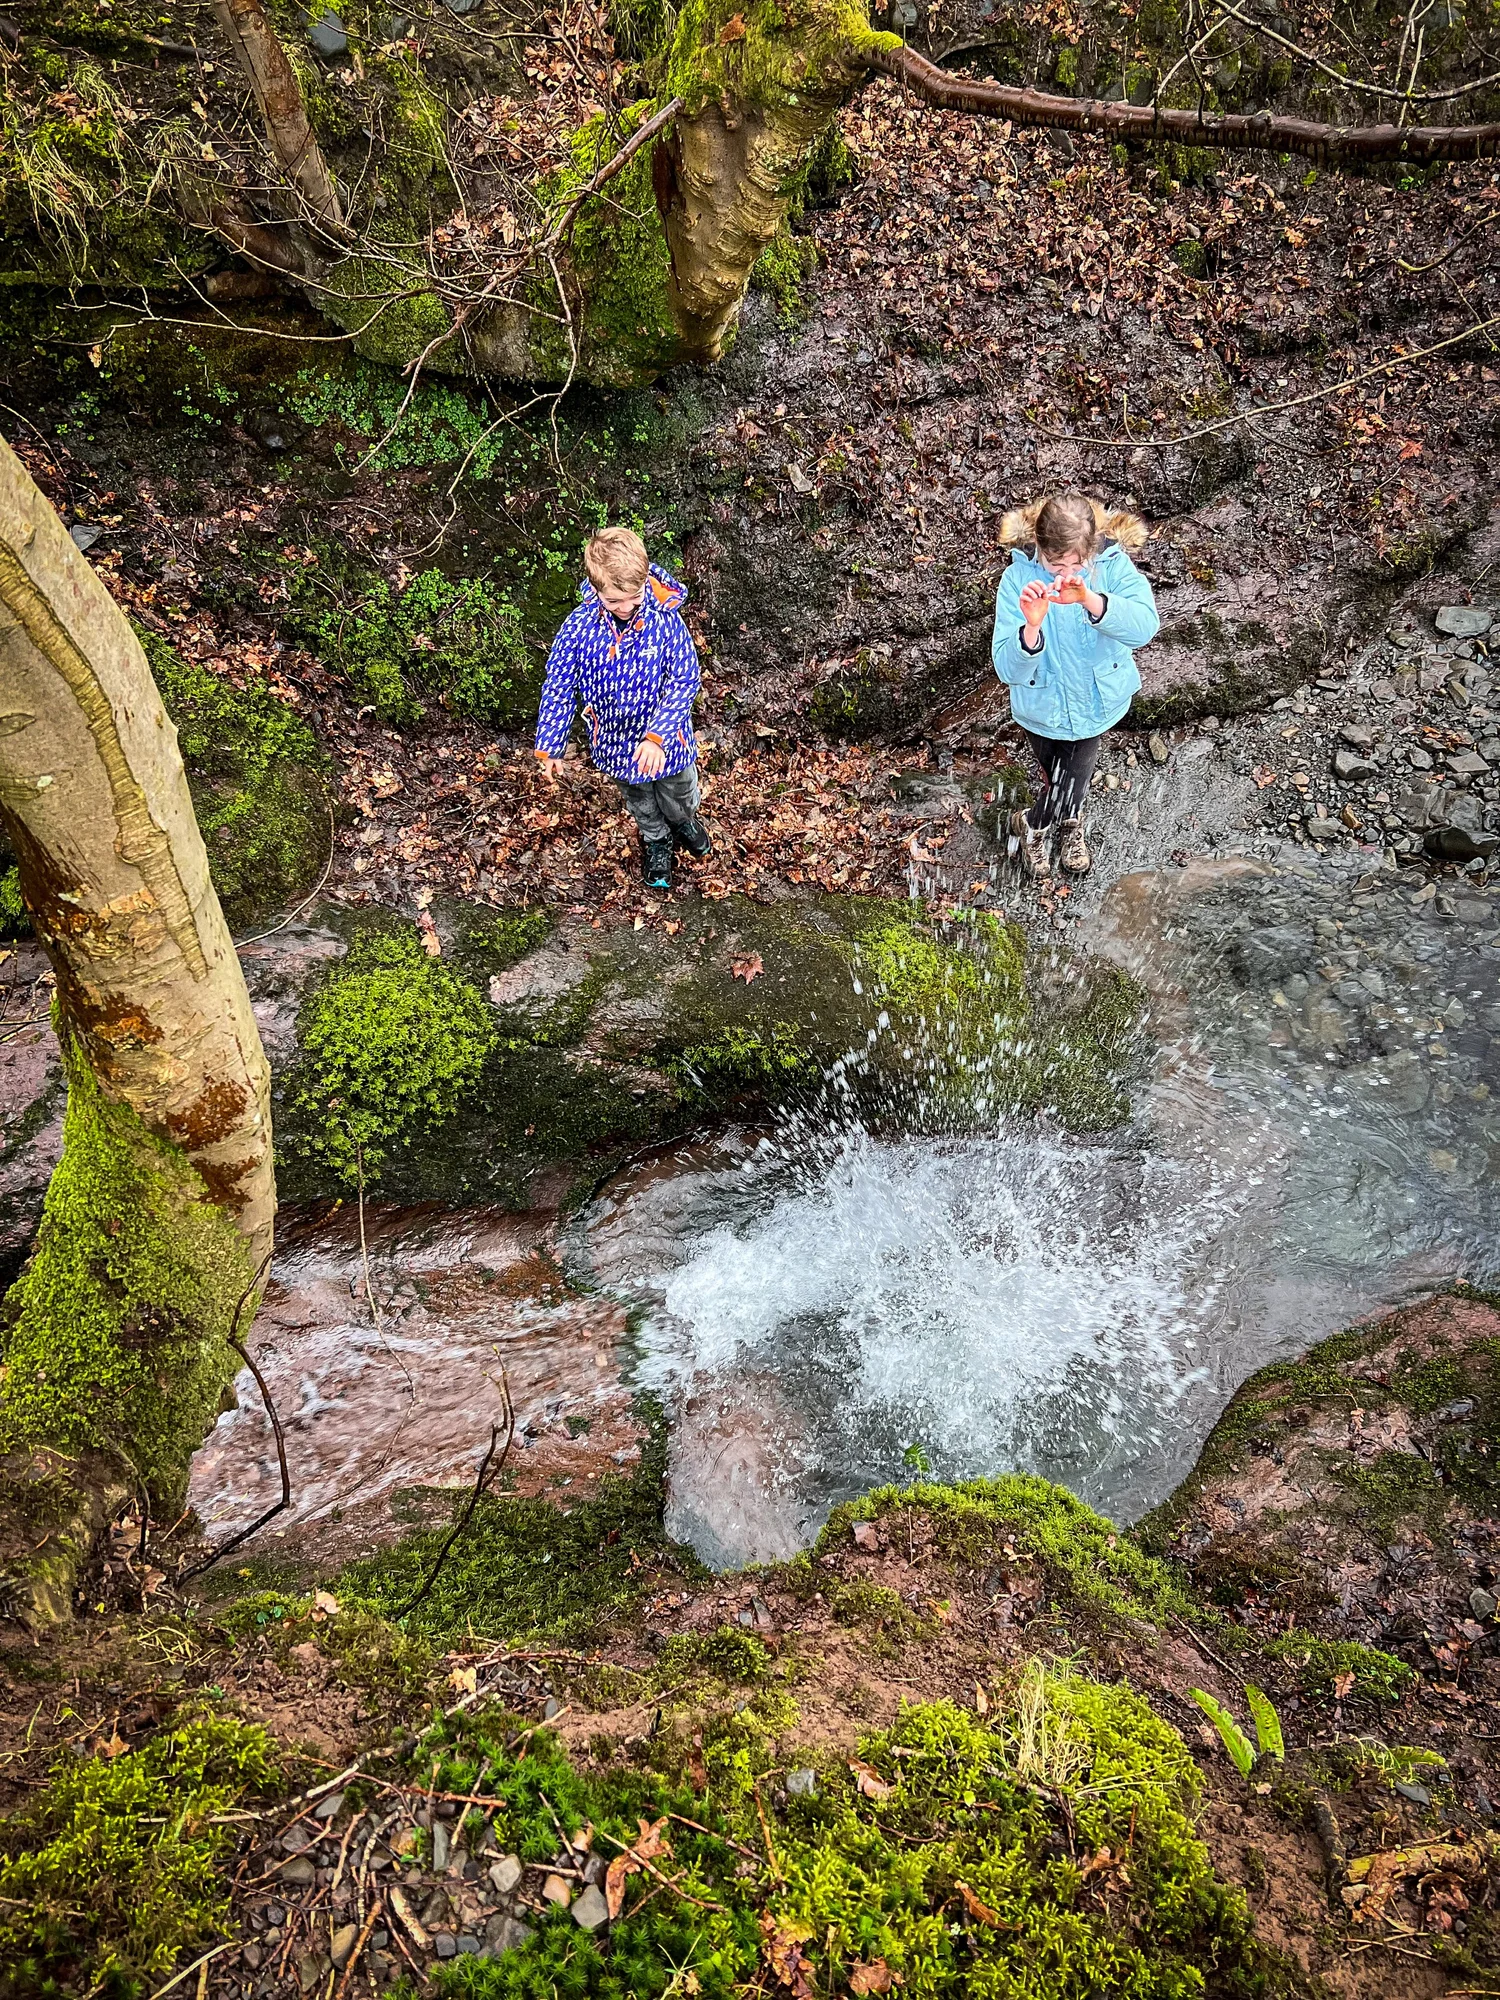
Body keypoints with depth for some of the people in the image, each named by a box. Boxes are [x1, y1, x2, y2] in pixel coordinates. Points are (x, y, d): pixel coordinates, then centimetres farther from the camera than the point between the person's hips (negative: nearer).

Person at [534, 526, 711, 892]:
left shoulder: (665, 620, -28)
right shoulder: (577, 627, -23)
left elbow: (684, 680, -23)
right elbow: (559, 688, -11)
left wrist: (658, 736, -32)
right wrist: (551, 746, -6)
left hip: (666, 738, -1)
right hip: (615, 741, 1)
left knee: (678, 796, 27)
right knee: (640, 802, 28)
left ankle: (685, 822, 63)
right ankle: (656, 841, 59)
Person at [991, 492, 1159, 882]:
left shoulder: (1114, 566, -22)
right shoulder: (1018, 579, -25)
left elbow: (1145, 626, -39)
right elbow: (1008, 670, -31)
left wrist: (1090, 600, -54)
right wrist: (1031, 627, -50)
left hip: (1096, 701, 1)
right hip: (1042, 707, -1)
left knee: (1075, 777, 17)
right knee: (1054, 776, 22)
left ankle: (1032, 824, 51)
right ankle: (1071, 822, 57)